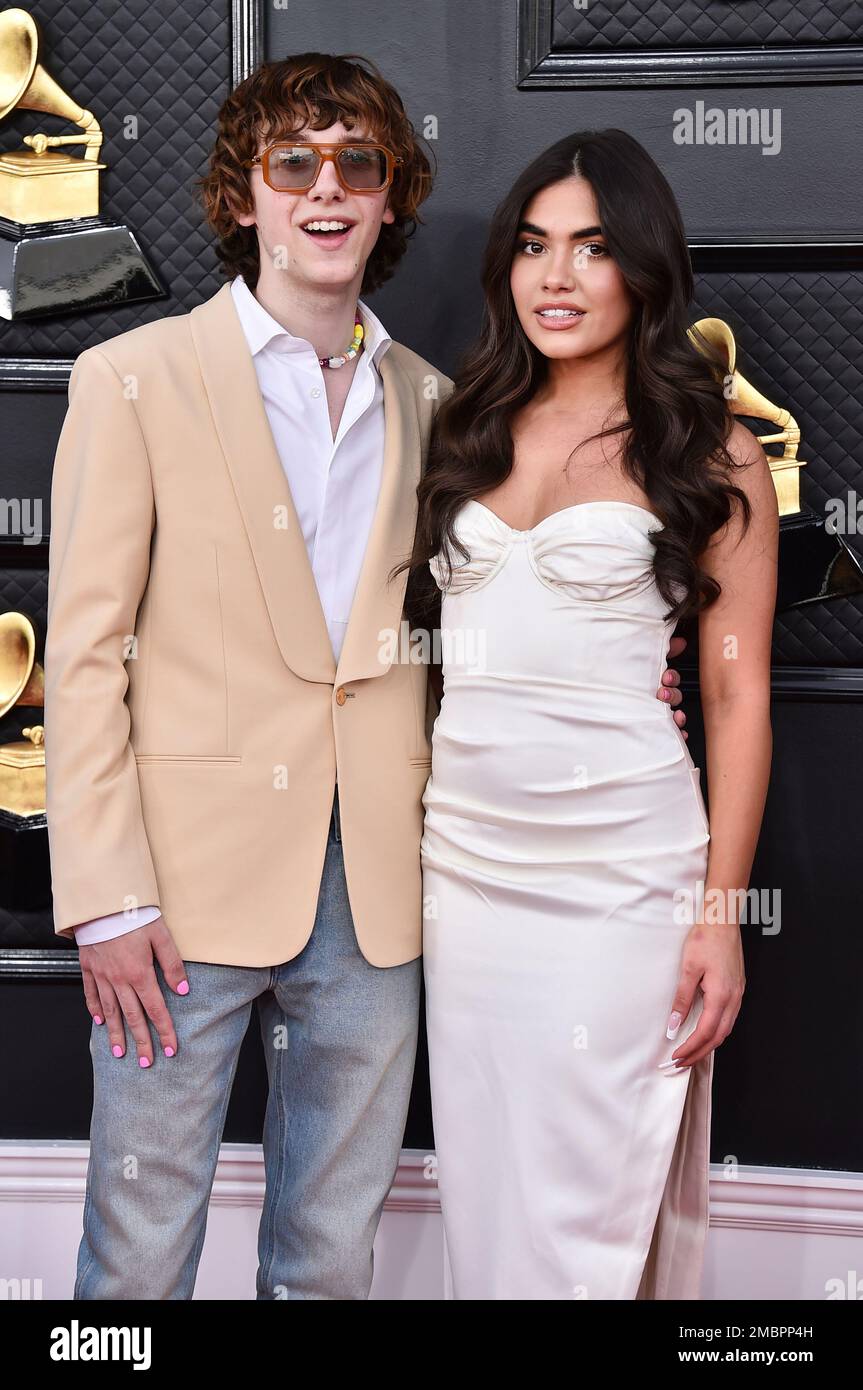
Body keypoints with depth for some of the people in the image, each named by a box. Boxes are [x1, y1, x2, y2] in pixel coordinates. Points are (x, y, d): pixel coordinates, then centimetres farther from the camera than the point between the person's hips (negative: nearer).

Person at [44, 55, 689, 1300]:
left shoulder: (428, 401, 10)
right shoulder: (137, 379, -1)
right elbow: (84, 650, -5)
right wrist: (106, 896, -11)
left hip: (374, 895, 4)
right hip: (193, 878, -3)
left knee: (335, 1247, 16)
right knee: (141, 1246, 8)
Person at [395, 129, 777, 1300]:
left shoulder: (712, 456, -1)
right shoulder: (470, 432, 11)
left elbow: (738, 697, -3)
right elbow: (436, 651, 14)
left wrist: (720, 911, -8)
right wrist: (399, 834, 3)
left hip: (622, 872, -4)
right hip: (464, 854, 4)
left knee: (593, 1202, 2)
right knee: (484, 1187, 12)